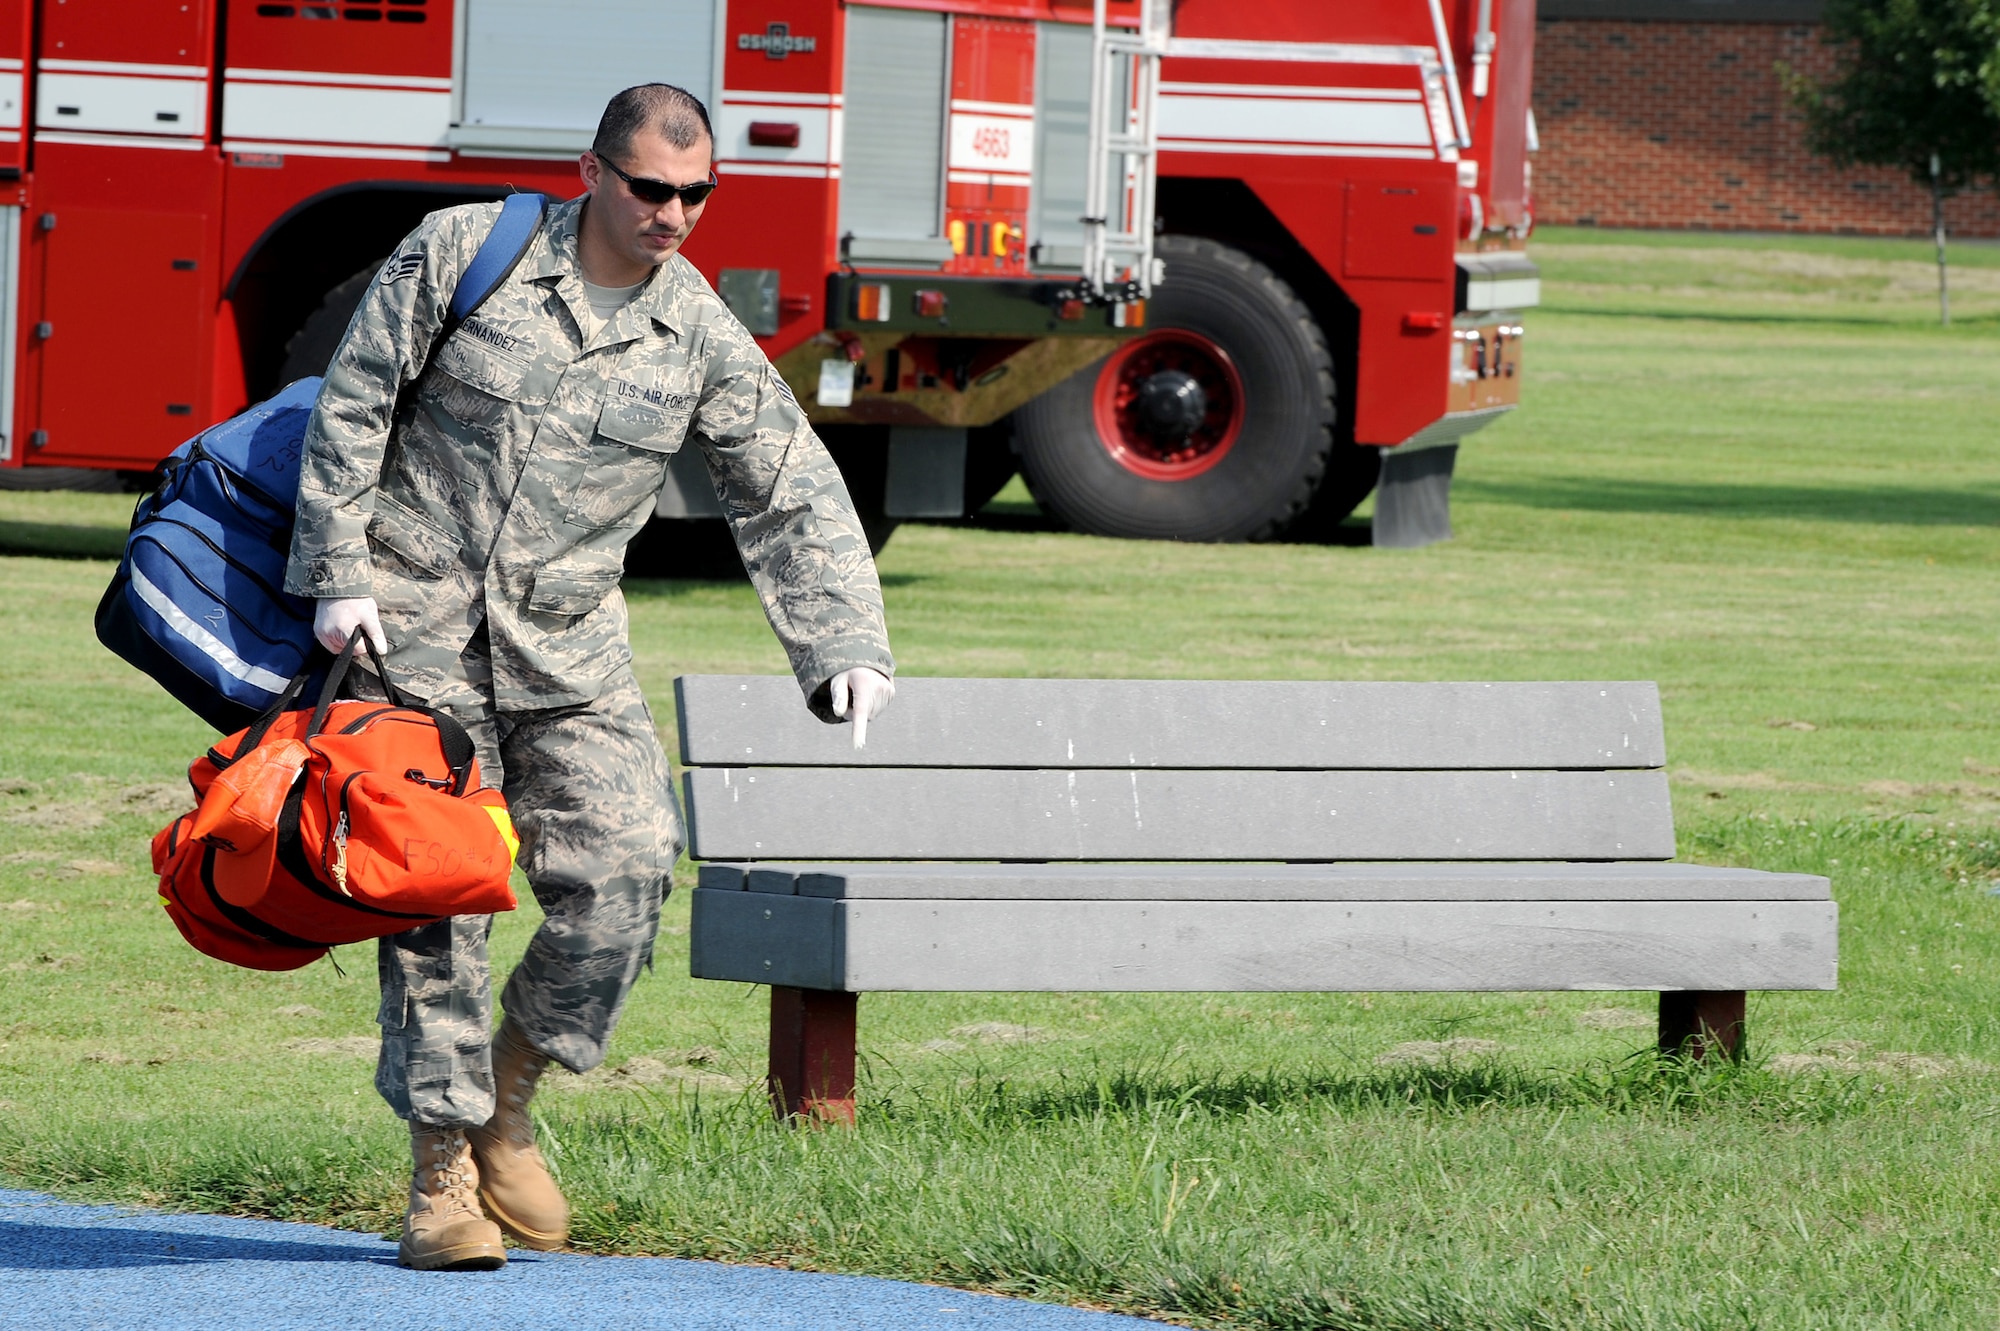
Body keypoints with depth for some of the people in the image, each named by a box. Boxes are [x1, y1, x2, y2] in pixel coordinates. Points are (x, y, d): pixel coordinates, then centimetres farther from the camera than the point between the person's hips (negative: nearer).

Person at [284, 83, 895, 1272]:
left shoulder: (703, 339, 1)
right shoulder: (461, 254, -6)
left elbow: (795, 503, 4)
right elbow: (353, 404, -2)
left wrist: (845, 647, -6)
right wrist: (339, 574, -6)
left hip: (568, 648, 3)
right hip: (417, 625, -3)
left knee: (624, 867, -10)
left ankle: (509, 1102, 12)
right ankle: (442, 1172, 1)